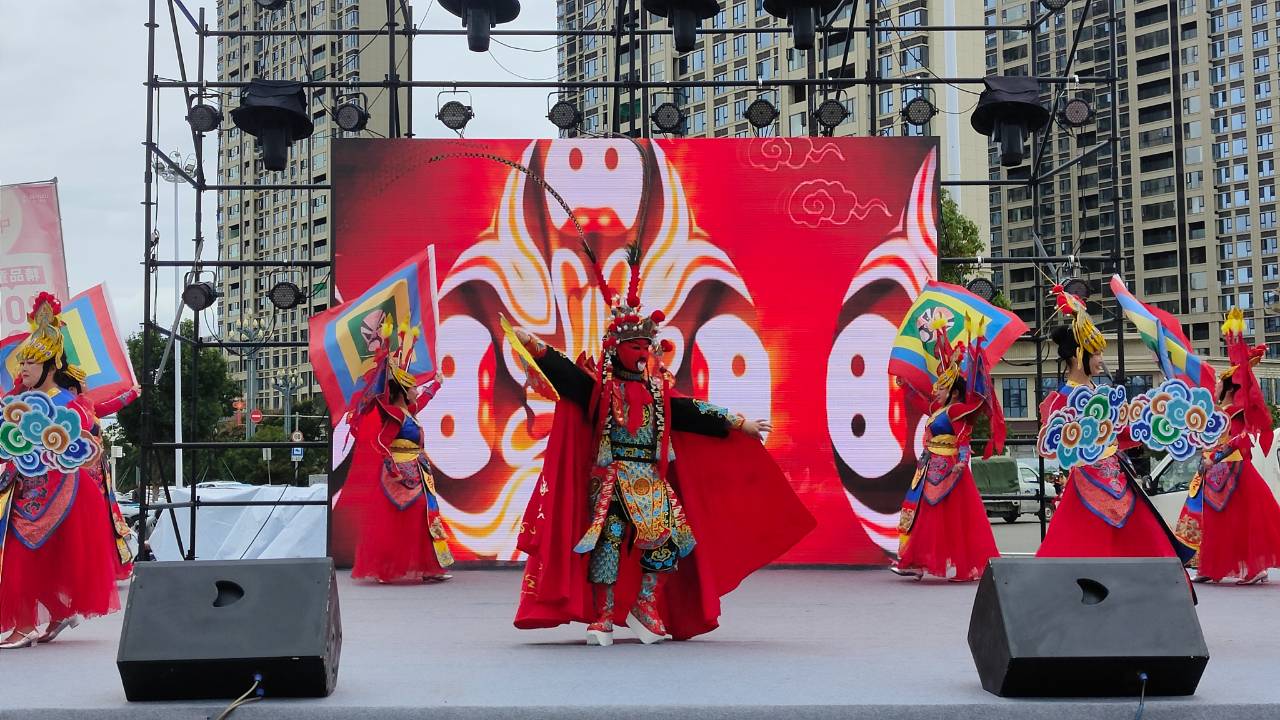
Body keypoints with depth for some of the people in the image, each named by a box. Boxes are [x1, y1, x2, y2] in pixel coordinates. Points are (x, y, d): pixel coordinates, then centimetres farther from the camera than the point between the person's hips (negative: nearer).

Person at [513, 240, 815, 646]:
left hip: (652, 481, 4)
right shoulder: (598, 386, -1)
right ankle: (602, 619, -2)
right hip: (612, 479, -4)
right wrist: (533, 345, -25)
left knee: (665, 540, -4)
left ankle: (644, 611, 9)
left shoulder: (658, 391, 11)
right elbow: (566, 373, -13)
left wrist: (739, 424, 18)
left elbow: (691, 411, 16)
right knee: (608, 541, -10)